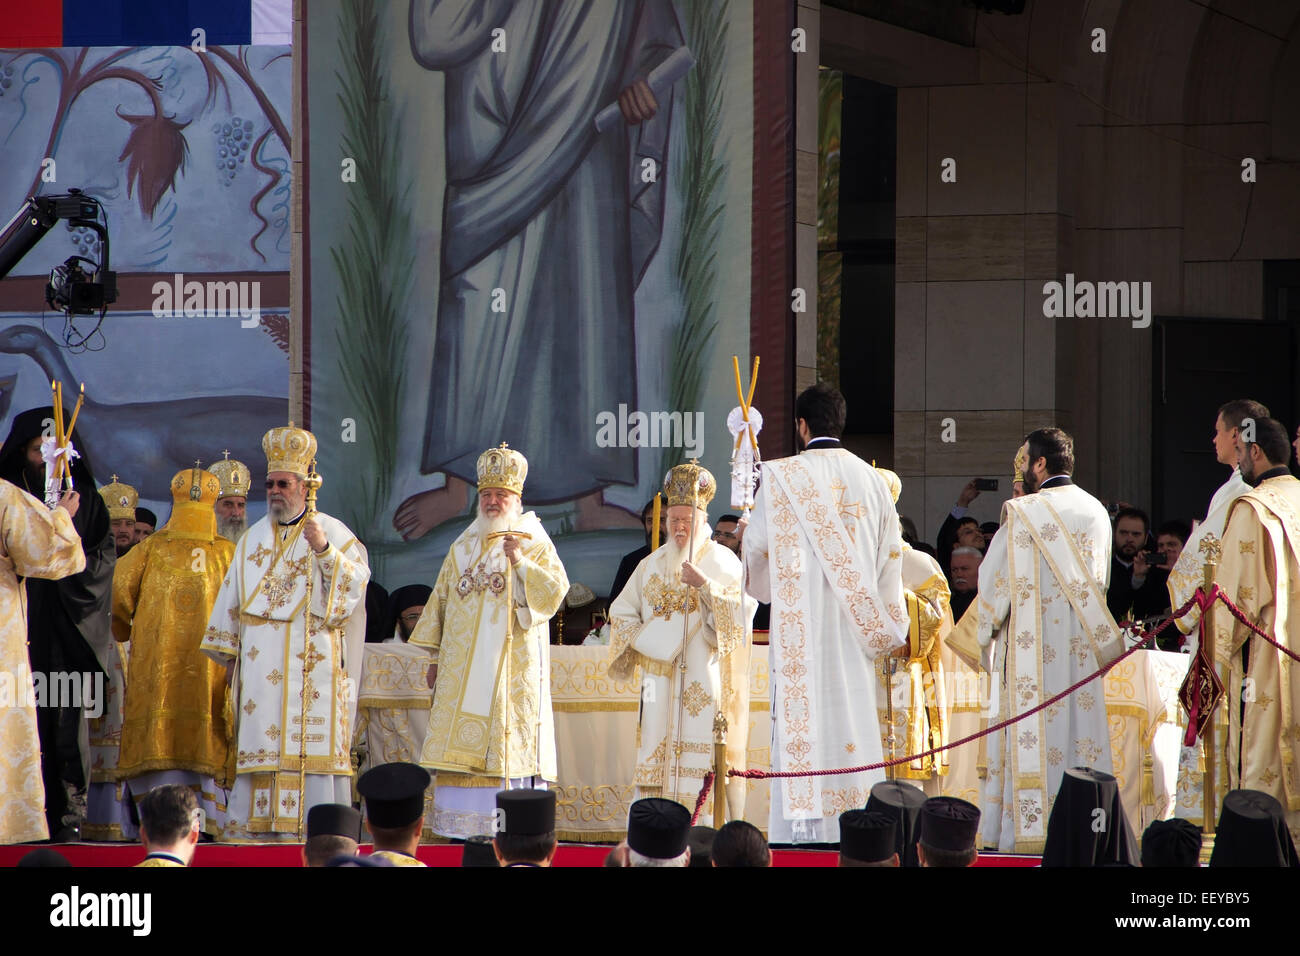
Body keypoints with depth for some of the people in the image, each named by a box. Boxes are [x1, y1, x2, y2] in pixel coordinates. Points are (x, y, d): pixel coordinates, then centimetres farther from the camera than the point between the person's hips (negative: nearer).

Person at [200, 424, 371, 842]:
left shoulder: (331, 532, 3)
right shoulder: (253, 540, 18)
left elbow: (357, 580, -11)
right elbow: (232, 600, 20)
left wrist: (325, 551, -25)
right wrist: (227, 654, 15)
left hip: (311, 663, -4)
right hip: (260, 668, 4)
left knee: (312, 742, -10)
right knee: (259, 742, 1)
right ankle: (249, 827, 1)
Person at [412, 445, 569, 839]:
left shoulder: (535, 545, 3)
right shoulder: (462, 548, 16)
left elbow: (554, 595, -8)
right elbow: (441, 602, 18)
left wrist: (521, 563, -20)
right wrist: (435, 658, 12)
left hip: (511, 668, -4)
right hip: (463, 670, 4)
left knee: (510, 744, -9)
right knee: (464, 742, 0)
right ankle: (463, 829, 1)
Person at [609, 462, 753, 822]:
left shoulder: (721, 561, 4)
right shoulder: (651, 565, 17)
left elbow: (744, 607, -9)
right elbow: (621, 611, 19)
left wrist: (705, 585, -21)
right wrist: (642, 638, 1)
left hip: (703, 680, -4)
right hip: (659, 678, 4)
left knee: (699, 763, -11)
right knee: (655, 761, -2)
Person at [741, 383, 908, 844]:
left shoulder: (782, 476, -6)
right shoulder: (871, 479, 6)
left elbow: (758, 550, -2)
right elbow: (891, 554, 10)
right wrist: (888, 626, 19)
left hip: (802, 624, -3)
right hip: (855, 628, 3)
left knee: (803, 718, -4)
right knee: (853, 720, 5)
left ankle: (802, 832, -9)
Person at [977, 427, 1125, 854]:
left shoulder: (1024, 513, -10)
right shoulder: (1096, 513, 7)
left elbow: (995, 579, -5)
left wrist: (987, 630, 8)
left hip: (1033, 646, -5)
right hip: (1082, 644, 6)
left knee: (1032, 738, -5)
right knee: (1080, 726, 7)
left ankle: (1031, 826, -8)